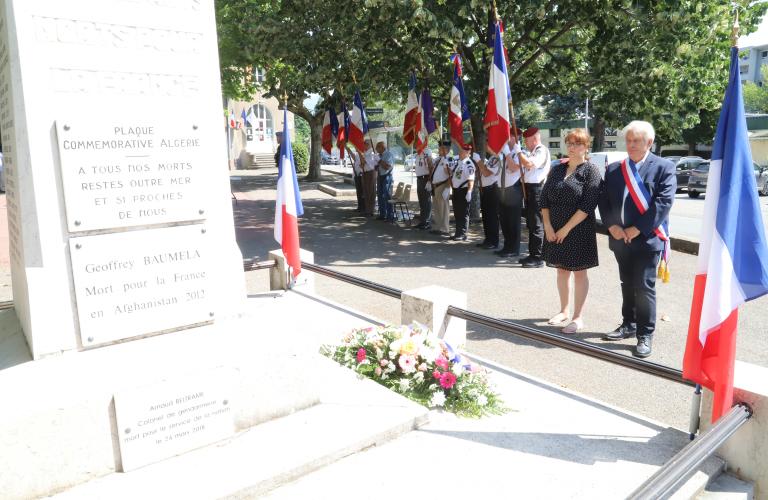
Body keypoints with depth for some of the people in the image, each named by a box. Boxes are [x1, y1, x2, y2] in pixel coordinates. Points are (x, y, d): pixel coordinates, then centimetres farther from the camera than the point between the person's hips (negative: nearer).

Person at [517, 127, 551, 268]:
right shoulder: (532, 152, 21)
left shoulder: (542, 150, -9)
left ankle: (538, 258, -6)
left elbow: (529, 164, -23)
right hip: (529, 189, 10)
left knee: (536, 224, -8)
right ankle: (533, 254, 20)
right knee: (531, 224, 13)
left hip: (536, 189, -10)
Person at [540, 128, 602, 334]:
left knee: (579, 272, 3)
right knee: (561, 270, 14)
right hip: (554, 230, 5)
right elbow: (544, 198, 6)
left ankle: (577, 317, 10)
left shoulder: (591, 171, -6)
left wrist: (566, 229, -16)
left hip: (579, 231, -5)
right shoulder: (557, 169, 9)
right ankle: (564, 310, 28)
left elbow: (587, 205, -14)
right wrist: (548, 227, -5)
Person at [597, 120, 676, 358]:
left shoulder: (663, 167, -4)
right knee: (627, 285, 15)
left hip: (646, 239, -5)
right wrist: (612, 226, -7)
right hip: (620, 238, 5)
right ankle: (629, 325, 29)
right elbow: (604, 201, 9)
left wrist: (637, 229, -16)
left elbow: (663, 203, -12)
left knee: (644, 287, -3)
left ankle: (645, 334, 8)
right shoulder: (613, 168, 10)